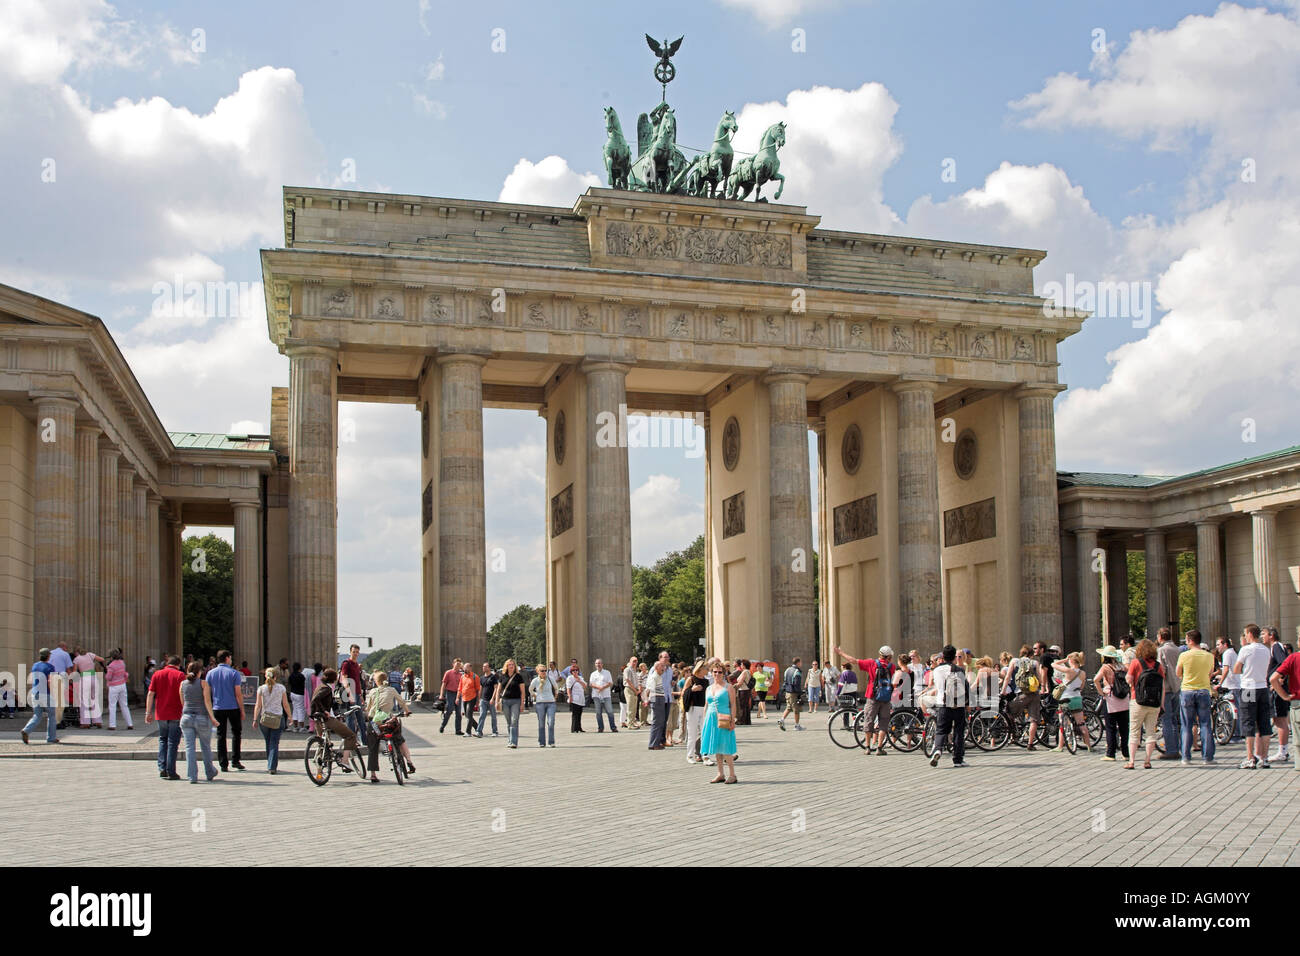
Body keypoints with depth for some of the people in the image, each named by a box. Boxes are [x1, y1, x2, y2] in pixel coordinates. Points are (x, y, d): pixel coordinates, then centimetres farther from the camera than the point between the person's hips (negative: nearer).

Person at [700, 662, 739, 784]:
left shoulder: (728, 687, 0)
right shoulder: (709, 688, 16)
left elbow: (733, 704, -4)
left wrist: (732, 720, -13)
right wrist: (704, 722, 14)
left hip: (723, 719, -5)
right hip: (711, 719, 6)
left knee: (725, 748, -8)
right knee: (716, 748, 6)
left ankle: (732, 775, -3)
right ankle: (720, 774, 12)